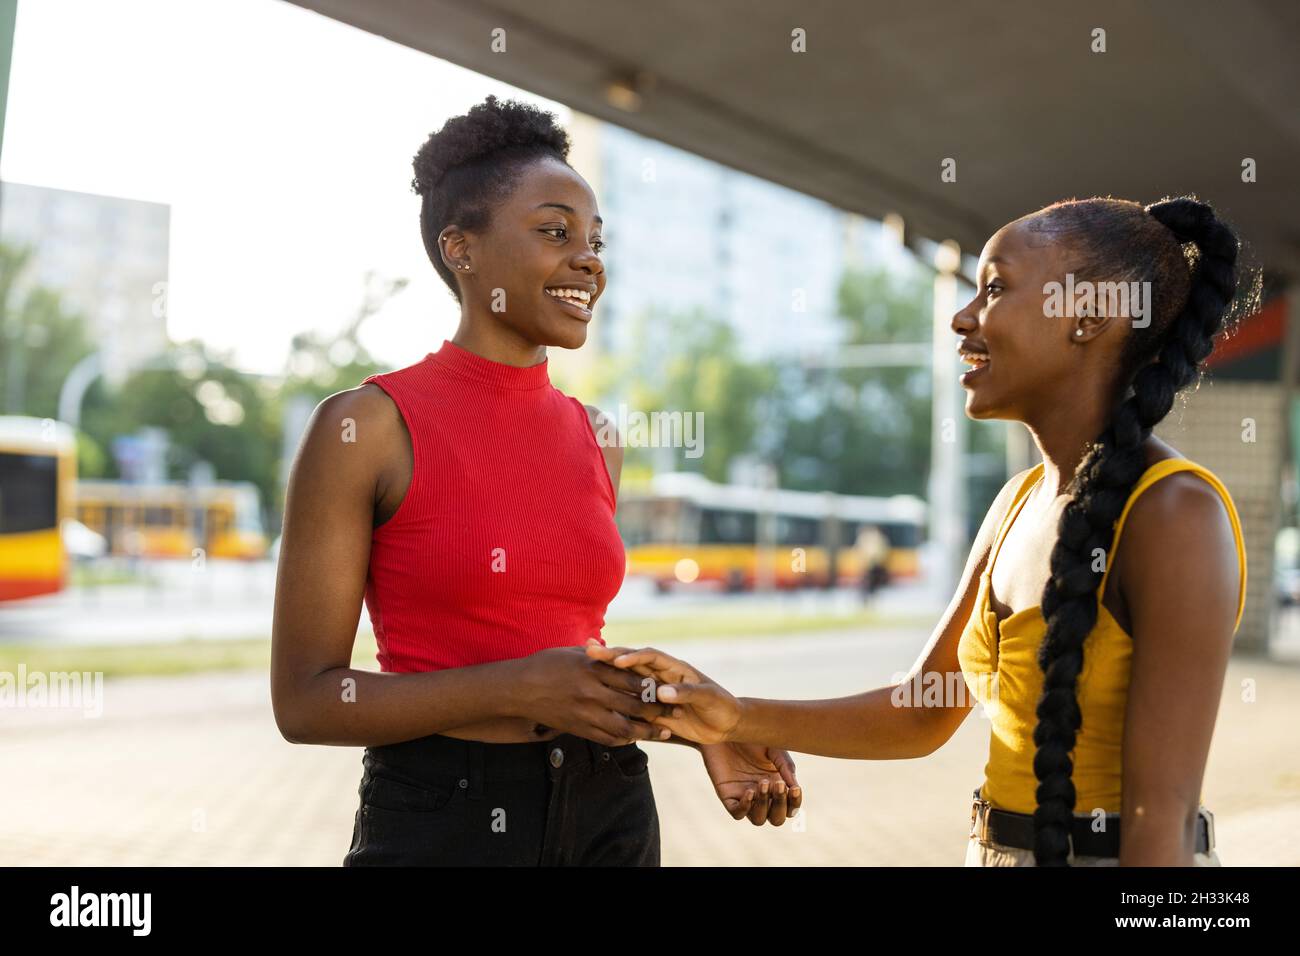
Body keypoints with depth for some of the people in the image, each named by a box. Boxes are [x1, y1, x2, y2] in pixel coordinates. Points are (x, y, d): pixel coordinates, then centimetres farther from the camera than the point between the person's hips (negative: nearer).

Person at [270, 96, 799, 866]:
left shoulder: (595, 437, 6)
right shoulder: (365, 425, -11)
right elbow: (305, 700, -11)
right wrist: (519, 688, -21)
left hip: (607, 813, 5)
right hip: (436, 821, -5)